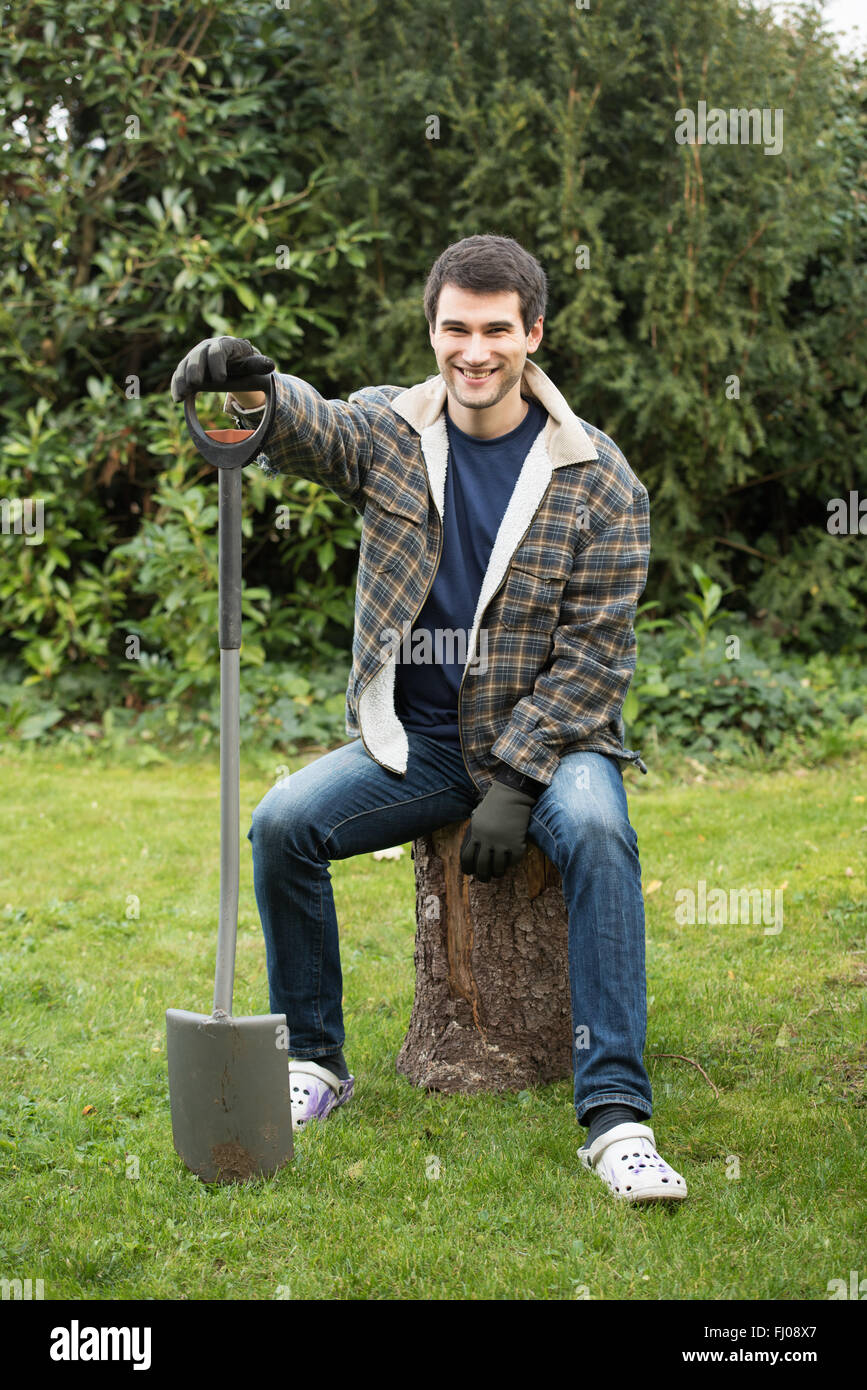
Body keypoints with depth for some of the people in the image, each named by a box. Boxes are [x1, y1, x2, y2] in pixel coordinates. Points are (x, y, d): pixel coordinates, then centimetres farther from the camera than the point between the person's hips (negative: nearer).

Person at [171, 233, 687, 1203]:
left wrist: (516, 782, -16)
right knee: (282, 821, -20)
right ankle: (315, 1064, 0)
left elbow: (594, 651, -7)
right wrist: (251, 389, -46)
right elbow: (303, 429, -20)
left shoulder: (597, 480, -5)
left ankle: (616, 1115, -31)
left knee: (596, 830, -33)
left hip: (550, 738, -2)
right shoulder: (388, 432, 2)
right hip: (413, 742, 2)